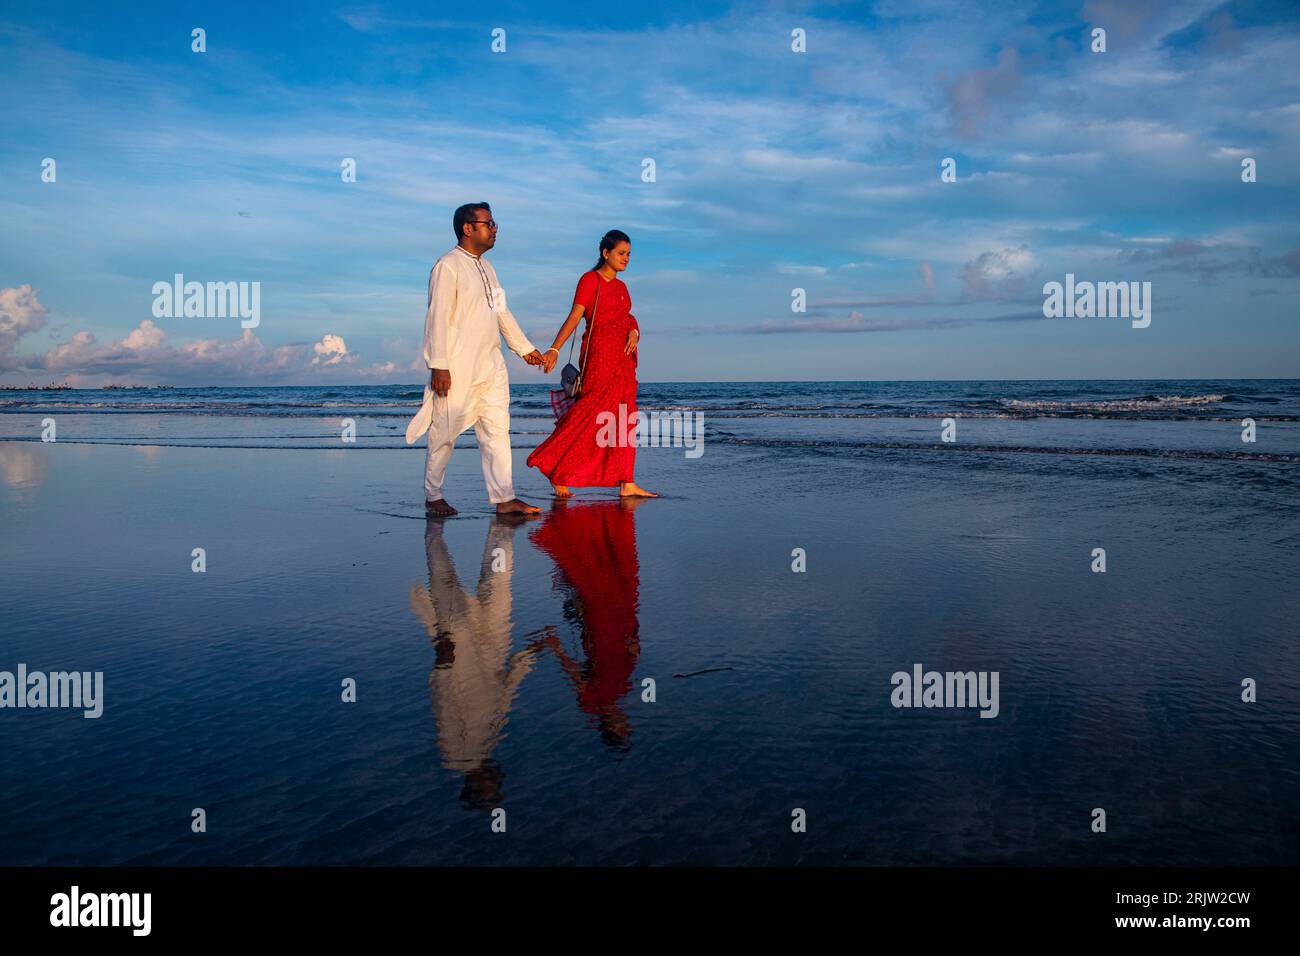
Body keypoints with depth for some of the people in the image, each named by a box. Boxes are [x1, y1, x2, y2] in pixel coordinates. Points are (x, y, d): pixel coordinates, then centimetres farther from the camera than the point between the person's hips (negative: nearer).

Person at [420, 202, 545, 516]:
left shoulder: (486, 267, 18)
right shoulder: (448, 266, -9)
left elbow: (502, 312, 25)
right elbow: (437, 317, -14)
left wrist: (525, 348, 24)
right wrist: (439, 366, -19)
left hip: (491, 366, 8)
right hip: (458, 370, -8)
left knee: (497, 431, 4)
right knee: (445, 433, 1)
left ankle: (504, 499, 6)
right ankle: (433, 496, 14)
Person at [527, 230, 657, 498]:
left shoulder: (620, 286, 19)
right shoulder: (590, 280, -3)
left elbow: (629, 318, 12)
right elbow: (574, 316, -12)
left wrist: (634, 332, -11)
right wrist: (554, 349, -21)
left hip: (623, 359, 8)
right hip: (600, 355, -8)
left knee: (624, 420, 4)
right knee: (592, 415, -11)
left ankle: (626, 483, 5)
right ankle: (557, 471, 0)